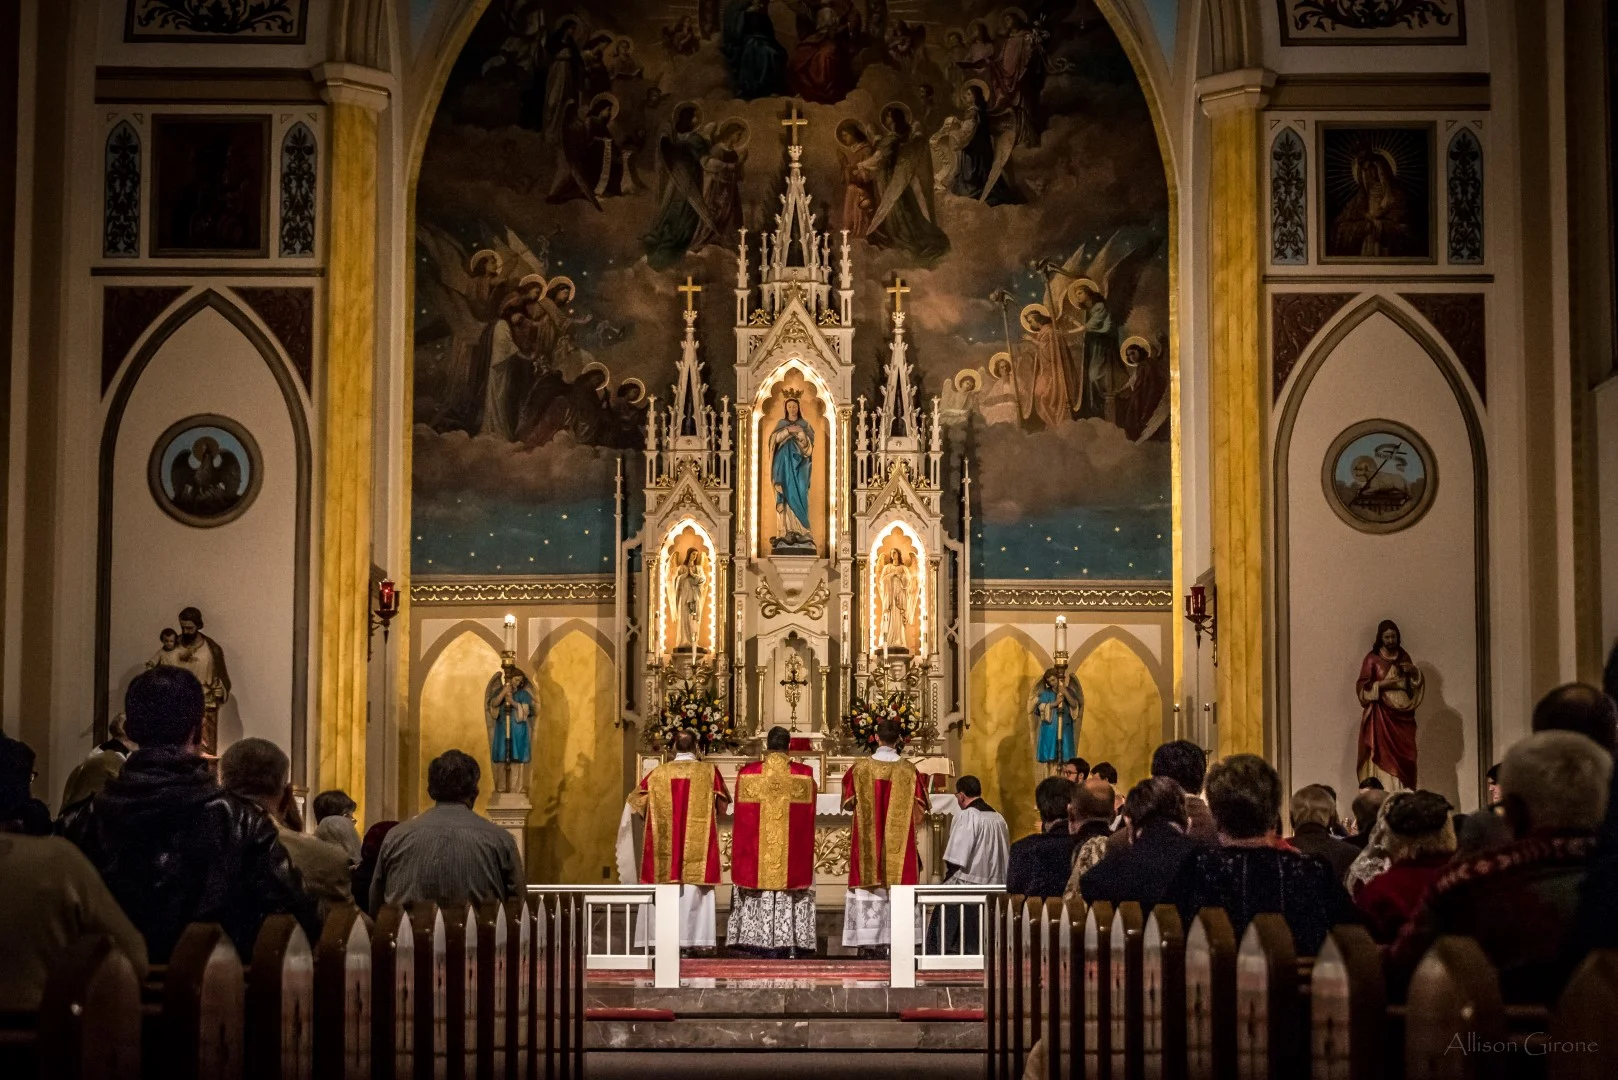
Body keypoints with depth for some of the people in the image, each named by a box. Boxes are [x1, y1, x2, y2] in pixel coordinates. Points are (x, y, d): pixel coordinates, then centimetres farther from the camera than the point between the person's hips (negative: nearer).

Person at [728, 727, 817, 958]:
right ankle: (789, 949, 2)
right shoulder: (804, 774, -3)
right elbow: (809, 817, 7)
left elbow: (741, 817, 5)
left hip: (755, 853, 0)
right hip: (793, 856, 0)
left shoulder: (747, 774, -2)